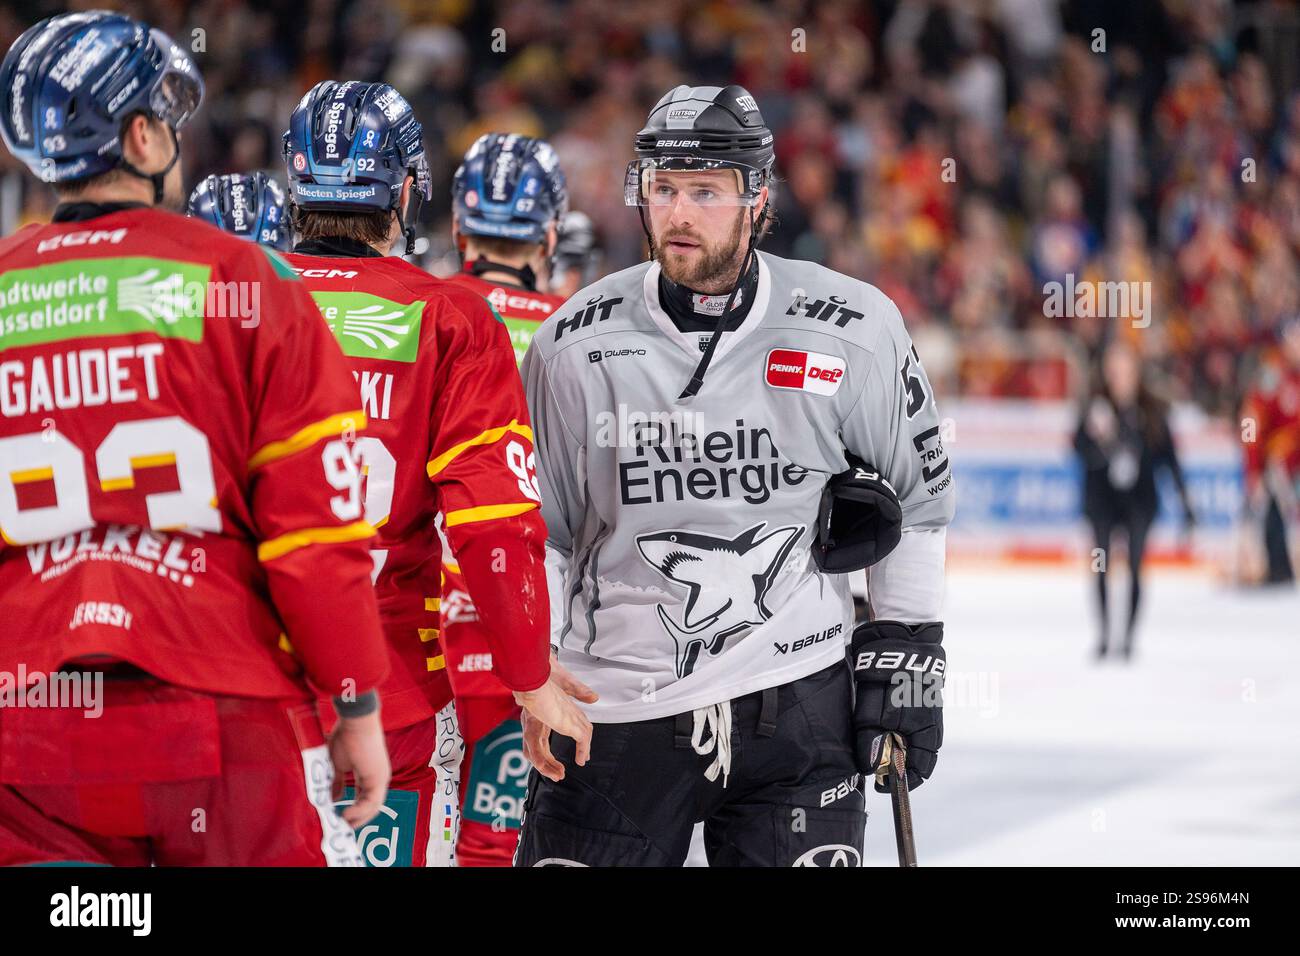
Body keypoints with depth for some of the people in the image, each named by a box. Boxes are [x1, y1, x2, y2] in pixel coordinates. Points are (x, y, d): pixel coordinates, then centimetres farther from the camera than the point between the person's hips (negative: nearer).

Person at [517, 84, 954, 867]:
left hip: (791, 699, -1)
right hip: (613, 708, 1)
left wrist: (906, 654, 7)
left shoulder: (851, 330, -3)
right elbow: (533, 528, 8)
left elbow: (918, 493, 9)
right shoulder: (577, 344, -1)